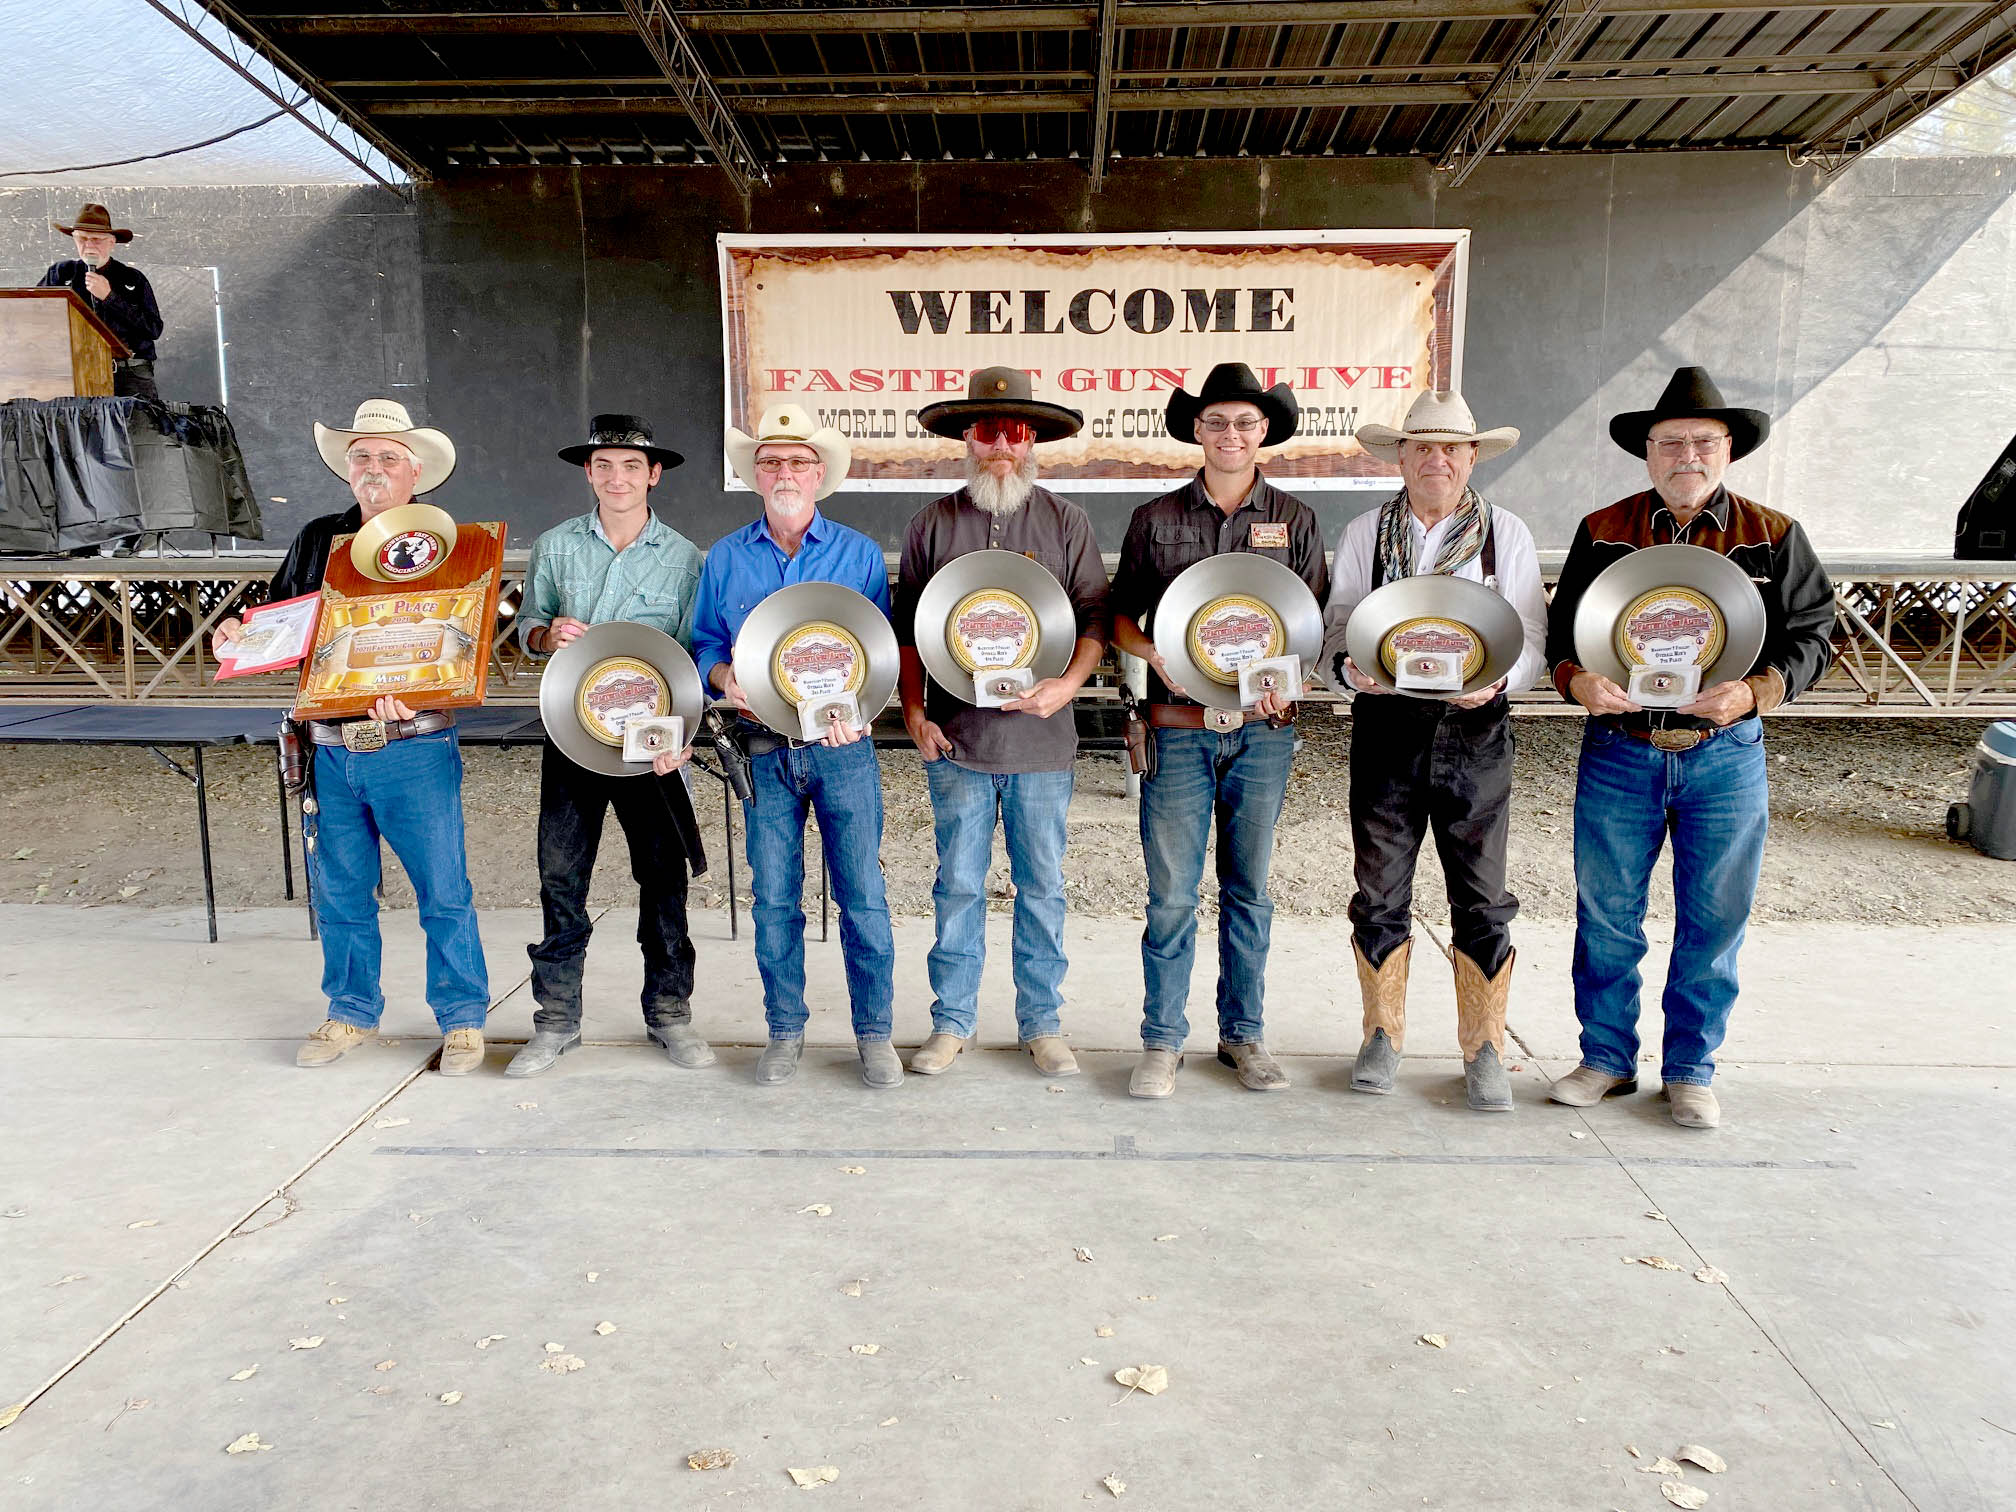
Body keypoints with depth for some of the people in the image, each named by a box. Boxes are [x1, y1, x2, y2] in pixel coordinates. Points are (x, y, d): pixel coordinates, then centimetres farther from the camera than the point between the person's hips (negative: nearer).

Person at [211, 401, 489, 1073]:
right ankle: (352, 1013, 30)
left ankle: (462, 1019, 15)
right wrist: (238, 634, 0)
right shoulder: (317, 539, 13)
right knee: (340, 891, 14)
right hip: (331, 749, 5)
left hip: (414, 749, -4)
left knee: (443, 891, 1)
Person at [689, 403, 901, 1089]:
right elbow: (705, 644, 13)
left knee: (863, 897, 0)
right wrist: (726, 680, -10)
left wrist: (855, 707, -15)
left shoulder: (860, 554, 3)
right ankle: (785, 1031, 23)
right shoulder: (725, 558, 9)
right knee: (773, 899, 7)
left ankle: (874, 1032, 15)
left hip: (843, 749, -1)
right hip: (765, 752, 2)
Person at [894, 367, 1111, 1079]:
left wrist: (1068, 683, -14)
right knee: (958, 885, 7)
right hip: (956, 739, 0)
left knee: (1042, 887, 8)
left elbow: (1097, 615, 3)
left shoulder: (1064, 521, 4)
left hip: (1041, 738, 0)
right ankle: (952, 1020, 21)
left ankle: (1041, 1022, 22)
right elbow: (908, 626, 8)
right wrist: (913, 710, -1)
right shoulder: (934, 523, 6)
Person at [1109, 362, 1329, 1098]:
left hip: (1263, 728, 1)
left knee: (1249, 889, 10)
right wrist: (1158, 657, -11)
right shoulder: (1157, 518, 5)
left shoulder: (1295, 520, 8)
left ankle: (1243, 1033, 24)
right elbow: (1121, 616, 8)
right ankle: (1162, 1039, 13)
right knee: (1172, 891, 1)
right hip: (1179, 726, -1)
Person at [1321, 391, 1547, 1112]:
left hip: (1474, 731, 0)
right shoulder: (1363, 534, 9)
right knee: (1380, 892, 6)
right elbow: (1336, 628, 5)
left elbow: (1533, 641, 2)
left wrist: (1495, 680, -19)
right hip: (1386, 725, 1)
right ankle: (1382, 1037, 22)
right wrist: (1353, 669, -18)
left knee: (1482, 898, 3)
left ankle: (1484, 1051, 17)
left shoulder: (1507, 534, 7)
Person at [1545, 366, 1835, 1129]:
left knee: (1713, 921, 7)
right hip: (1618, 750, 0)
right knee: (1607, 915, 7)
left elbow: (1809, 635, 4)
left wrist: (1755, 690, -15)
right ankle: (1607, 1058, 23)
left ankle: (1691, 1070, 24)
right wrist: (1578, 679, -14)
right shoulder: (1602, 532, 6)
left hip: (1726, 755, 0)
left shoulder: (1773, 537, 5)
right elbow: (1562, 629, 7)